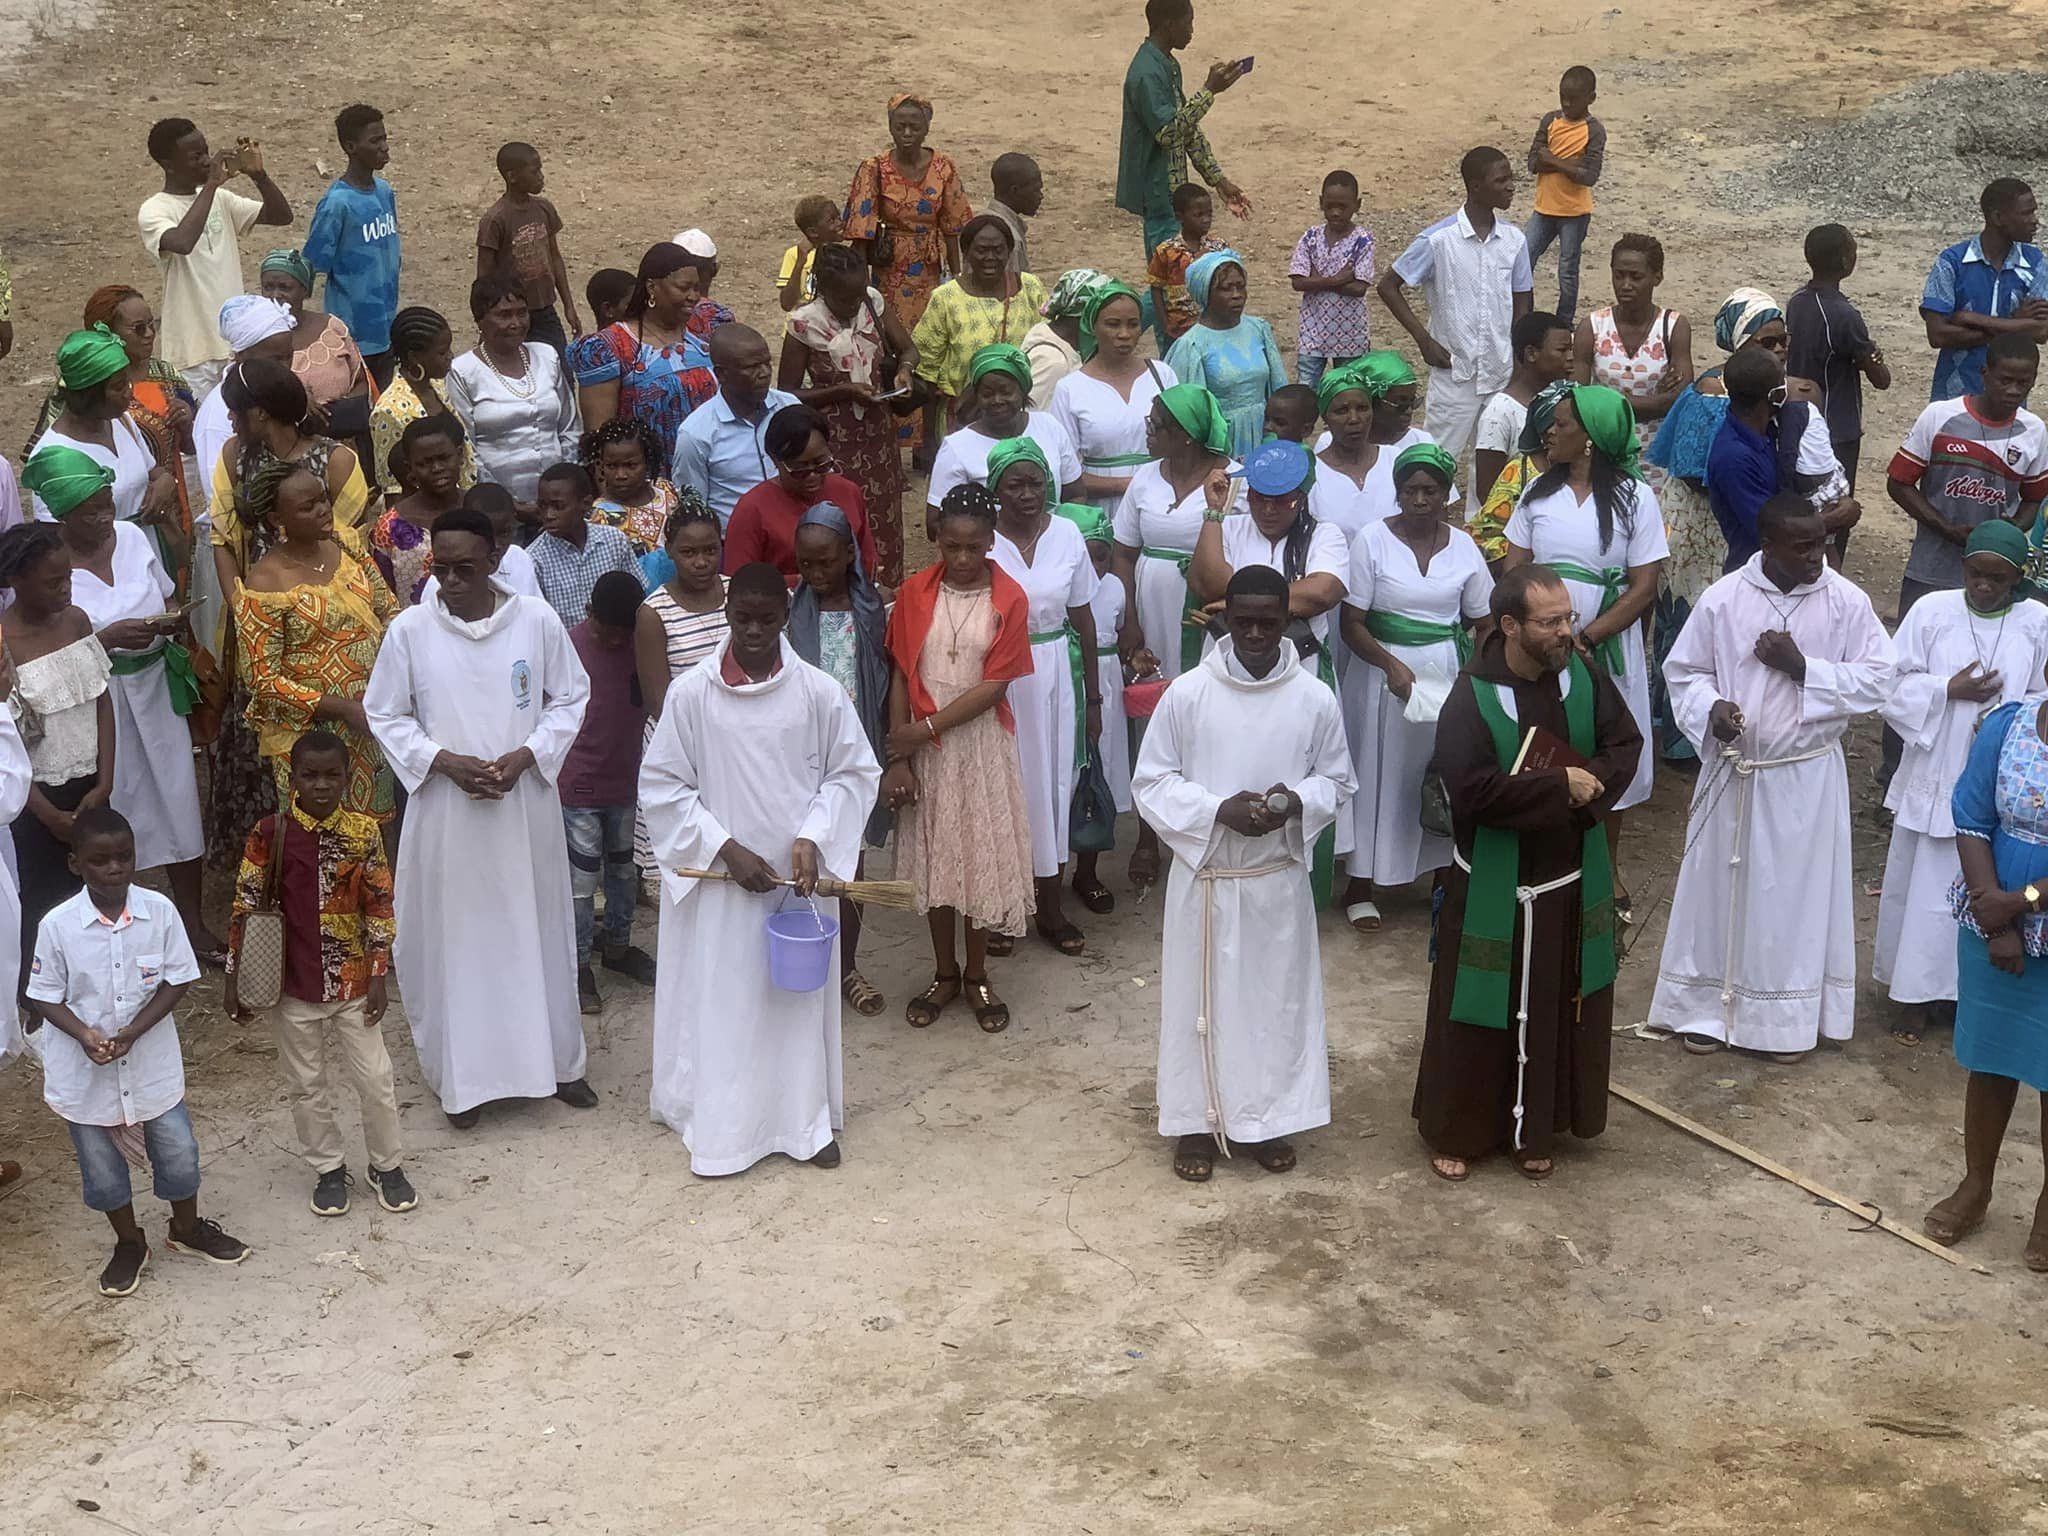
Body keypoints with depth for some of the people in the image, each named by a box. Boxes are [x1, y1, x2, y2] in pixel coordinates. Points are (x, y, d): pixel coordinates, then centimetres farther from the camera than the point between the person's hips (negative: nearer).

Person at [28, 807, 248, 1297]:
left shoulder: (159, 911, -14)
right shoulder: (58, 925, -16)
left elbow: (177, 981, -8)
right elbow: (46, 995, -7)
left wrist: (134, 1030, -19)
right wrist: (85, 1035, -23)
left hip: (152, 1061, 1)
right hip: (84, 1070, 0)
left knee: (178, 1151, 12)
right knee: (101, 1165, 15)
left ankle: (187, 1228, 40)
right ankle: (129, 1244, 39)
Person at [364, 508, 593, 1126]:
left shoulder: (537, 620, -7)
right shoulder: (409, 630, -7)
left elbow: (571, 698, 3)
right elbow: (384, 715, 1)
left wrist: (525, 756, -11)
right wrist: (445, 761, -12)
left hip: (527, 803, 1)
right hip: (446, 809, 0)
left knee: (539, 931, 12)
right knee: (453, 938, 6)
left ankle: (556, 1061, 29)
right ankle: (461, 1077, 20)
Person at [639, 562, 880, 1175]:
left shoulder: (819, 692, -7)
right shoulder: (691, 693, -9)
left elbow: (855, 773, 2)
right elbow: (662, 785, -4)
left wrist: (813, 837, -13)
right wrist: (725, 848, -12)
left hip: (799, 877, 1)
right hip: (721, 879, -1)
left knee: (799, 997, 12)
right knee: (721, 1000, 5)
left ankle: (806, 1121, 27)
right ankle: (722, 1126, 20)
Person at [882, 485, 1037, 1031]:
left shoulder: (1009, 599, -9)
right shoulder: (914, 594, -4)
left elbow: (993, 687, -12)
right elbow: (900, 677, -3)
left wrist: (925, 728, -15)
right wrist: (897, 755, -8)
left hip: (981, 743, -1)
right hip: (922, 745, 2)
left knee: (983, 853, 6)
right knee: (933, 856, 10)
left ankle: (977, 975, 22)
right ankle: (944, 973, 25)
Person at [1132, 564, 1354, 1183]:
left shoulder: (1315, 699, -6)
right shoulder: (1187, 693, -10)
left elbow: (1338, 780, 6)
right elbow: (1150, 782, -5)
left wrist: (1296, 803, -16)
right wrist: (1217, 811, -20)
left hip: (1279, 877, 2)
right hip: (1206, 875, -1)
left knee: (1278, 996, 12)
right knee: (1201, 997, 8)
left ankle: (1268, 1119, 29)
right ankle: (1198, 1121, 24)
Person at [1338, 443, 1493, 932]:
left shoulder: (1463, 546, 1)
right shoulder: (1373, 539, -8)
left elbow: (1482, 621, 9)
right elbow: (1352, 624, -9)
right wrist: (1391, 665, -24)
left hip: (1446, 672, 2)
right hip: (1384, 669, -2)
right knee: (1379, 772, 5)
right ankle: (1360, 884, 18)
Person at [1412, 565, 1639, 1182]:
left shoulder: (1583, 676, -4)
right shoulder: (1471, 700, -20)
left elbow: (1625, 743, 3)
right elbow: (1472, 788, -28)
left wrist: (1592, 785, -18)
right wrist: (1560, 786, -24)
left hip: (1571, 883, 5)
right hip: (1493, 892, -4)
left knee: (1555, 1012, 14)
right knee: (1479, 1014, 8)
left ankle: (1534, 1129, 30)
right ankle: (1455, 1132, 24)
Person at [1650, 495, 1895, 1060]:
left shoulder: (1847, 601, -8)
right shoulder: (1723, 598, -7)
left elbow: (1876, 680, -7)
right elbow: (1684, 671, 2)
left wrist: (1803, 667, -18)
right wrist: (1710, 707, -18)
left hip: (1807, 776, -1)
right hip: (1732, 771, 1)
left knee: (1797, 895, 7)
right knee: (1721, 887, 11)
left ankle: (1788, 1018, 22)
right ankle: (1706, 1007, 26)